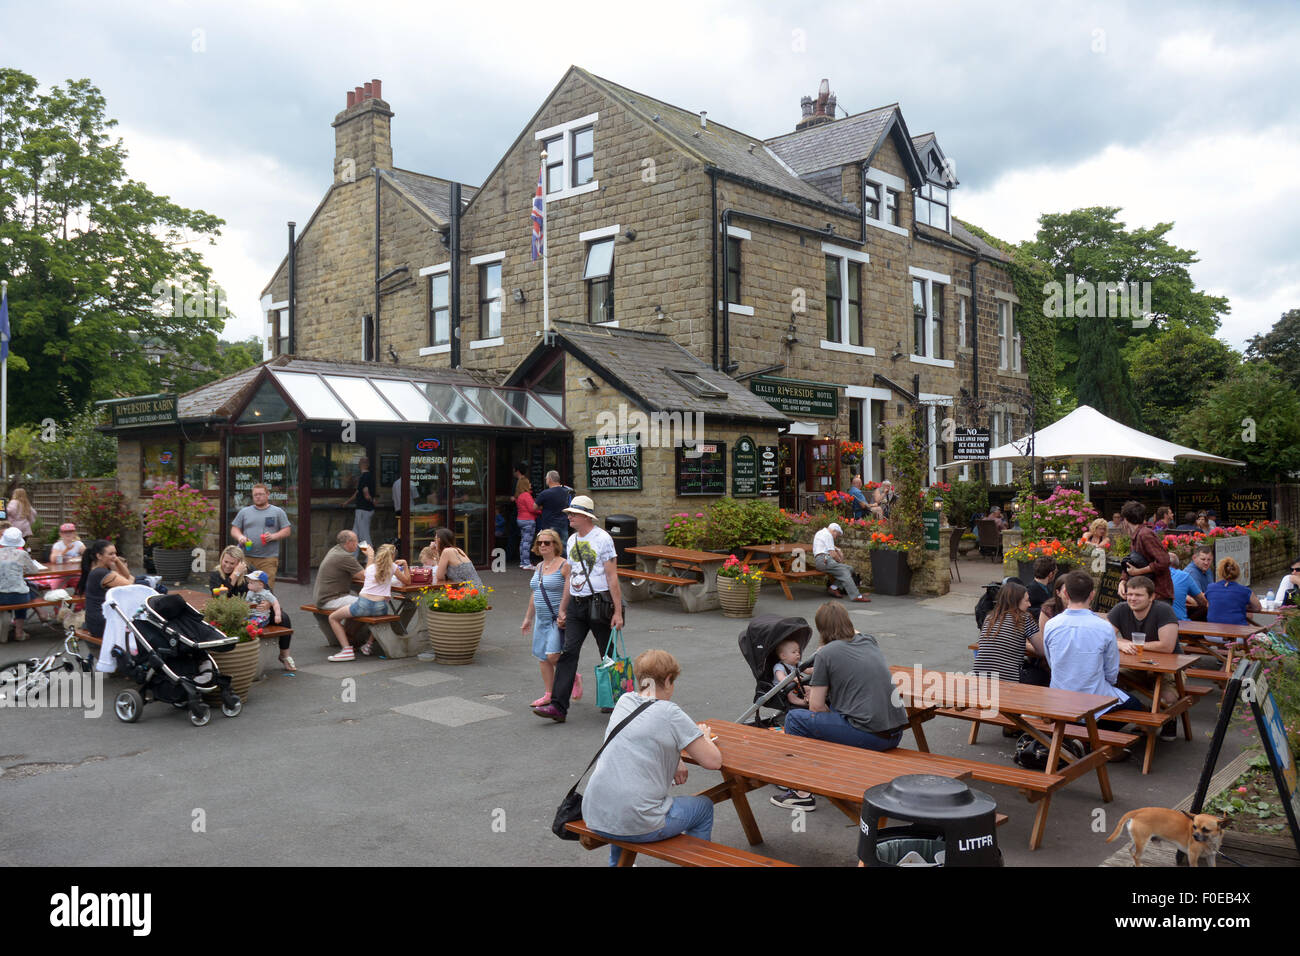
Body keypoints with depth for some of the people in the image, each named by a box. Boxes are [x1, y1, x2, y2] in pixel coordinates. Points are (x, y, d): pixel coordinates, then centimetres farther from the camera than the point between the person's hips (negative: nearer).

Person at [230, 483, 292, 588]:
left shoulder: (278, 511, 10)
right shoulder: (244, 511, 15)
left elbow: (287, 530, 6)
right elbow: (234, 529, 15)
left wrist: (273, 536, -12)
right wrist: (240, 537, -7)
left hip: (268, 559, -2)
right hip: (246, 558, 2)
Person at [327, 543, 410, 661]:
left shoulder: (371, 567, 16)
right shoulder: (393, 567, 9)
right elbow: (407, 581, 18)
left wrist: (370, 556, 51)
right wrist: (405, 565, 26)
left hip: (363, 604, -1)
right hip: (380, 607, 1)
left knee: (333, 618, 15)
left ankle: (347, 649, -1)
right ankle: (369, 644, 37)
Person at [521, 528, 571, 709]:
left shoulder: (564, 565, -10)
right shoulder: (539, 567, 14)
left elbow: (568, 594, -16)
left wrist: (562, 614, -24)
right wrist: (528, 617, 23)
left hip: (558, 618, -8)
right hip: (542, 618, 8)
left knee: (553, 656, -14)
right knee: (542, 657, 8)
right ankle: (548, 694, 17)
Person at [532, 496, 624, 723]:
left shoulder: (602, 538, -9)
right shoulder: (572, 540, 12)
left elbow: (612, 577, -11)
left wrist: (618, 612, -14)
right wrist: (563, 610, 17)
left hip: (598, 602, -6)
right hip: (576, 604, 6)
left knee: (607, 654, 7)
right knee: (568, 652, -5)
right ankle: (558, 706, -9)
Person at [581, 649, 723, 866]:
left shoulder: (624, 701, 7)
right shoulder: (670, 713, -10)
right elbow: (713, 762, -7)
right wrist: (704, 736, 13)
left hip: (594, 817, 6)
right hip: (637, 825, -6)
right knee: (704, 808, 18)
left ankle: (617, 861, 49)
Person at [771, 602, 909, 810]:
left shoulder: (825, 654, -5)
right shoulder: (869, 642, 14)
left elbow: (816, 707, -4)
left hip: (870, 736, -7)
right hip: (896, 734, 8)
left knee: (795, 719, 7)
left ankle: (802, 793, 10)